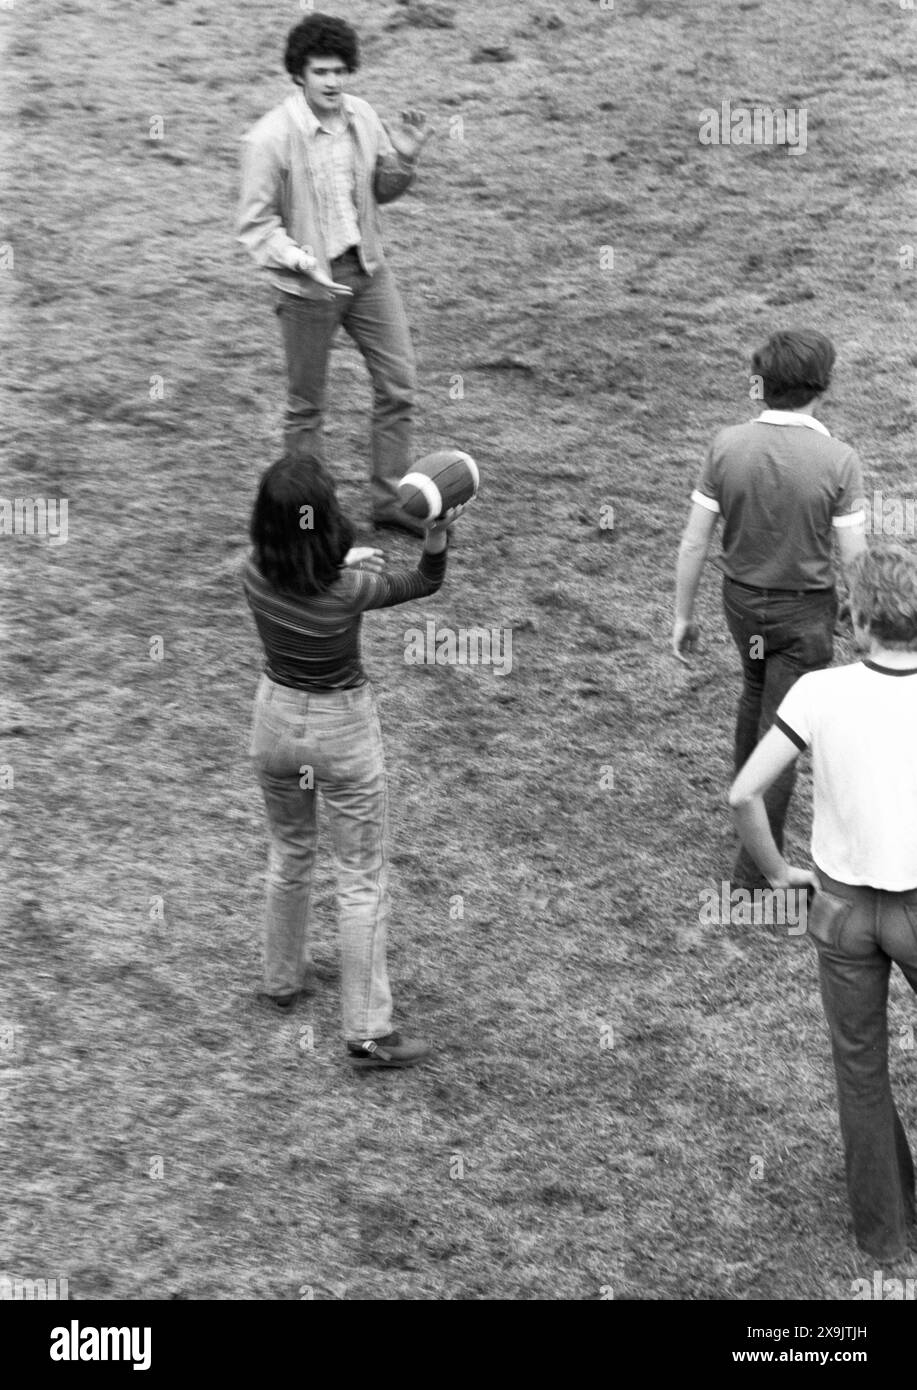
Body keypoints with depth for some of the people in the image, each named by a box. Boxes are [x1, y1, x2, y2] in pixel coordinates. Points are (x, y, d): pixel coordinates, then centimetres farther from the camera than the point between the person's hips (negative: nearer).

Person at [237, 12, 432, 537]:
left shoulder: (362, 116, -2)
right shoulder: (271, 138, -18)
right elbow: (255, 223, -15)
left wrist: (404, 158, -9)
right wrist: (301, 259, -28)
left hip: (369, 271, 5)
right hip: (309, 284, -5)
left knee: (399, 384, 7)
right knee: (308, 405, 8)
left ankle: (392, 499, 21)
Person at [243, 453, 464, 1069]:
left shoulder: (256, 576, -15)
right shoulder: (352, 589, -26)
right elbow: (425, 582, -9)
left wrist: (351, 564, 5)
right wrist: (438, 530, -22)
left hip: (277, 718, 5)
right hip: (344, 728, -4)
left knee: (290, 855, 27)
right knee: (363, 880, 6)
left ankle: (284, 978, 44)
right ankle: (368, 1031, 9)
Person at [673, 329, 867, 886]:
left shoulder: (727, 446, -15)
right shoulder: (838, 460, -23)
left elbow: (694, 542, -9)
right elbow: (856, 563, -17)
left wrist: (683, 616, 4)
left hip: (742, 598, 4)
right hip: (805, 610, -4)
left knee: (758, 689, 32)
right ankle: (756, 867, 12)